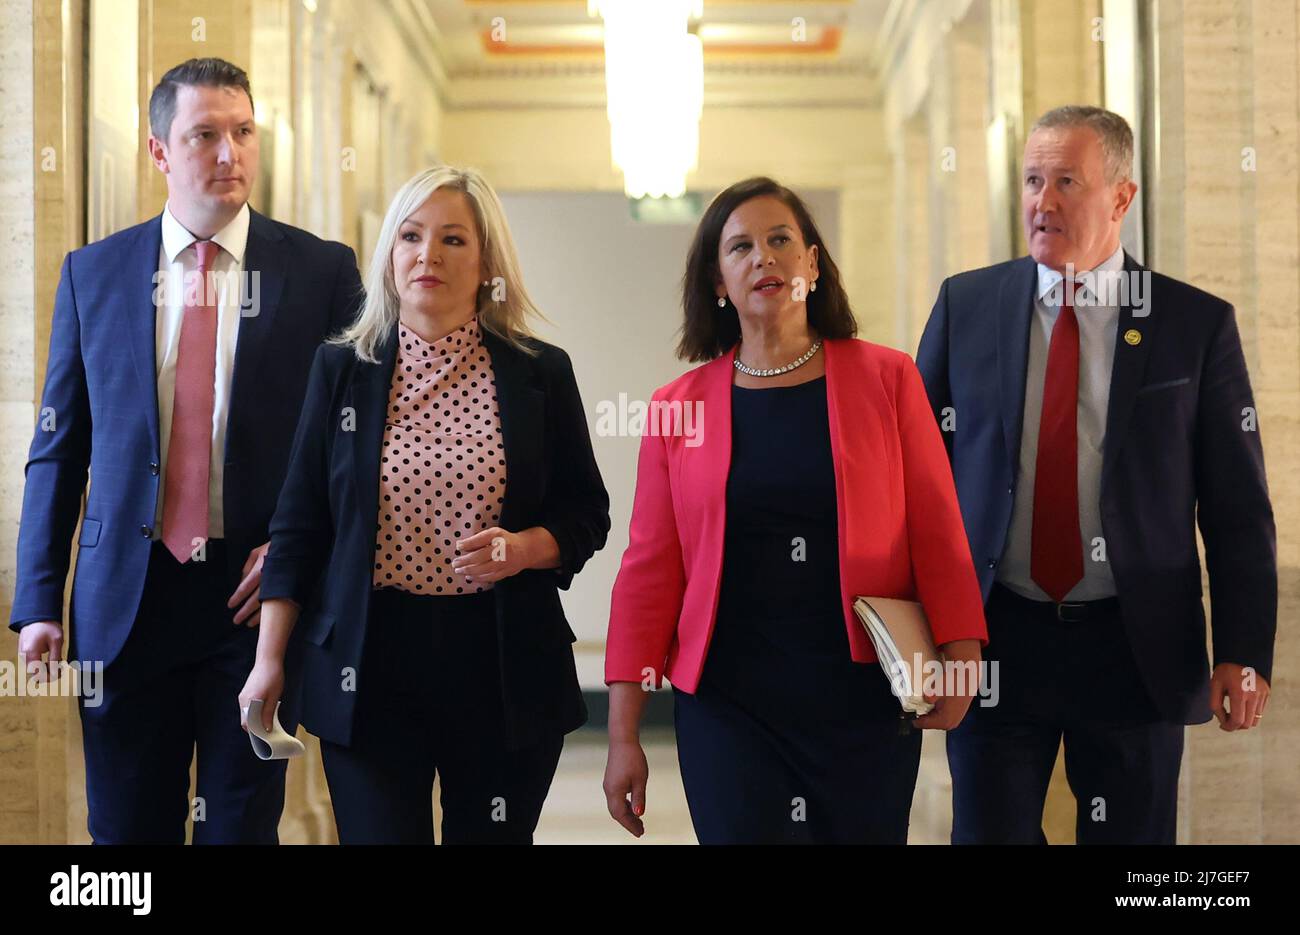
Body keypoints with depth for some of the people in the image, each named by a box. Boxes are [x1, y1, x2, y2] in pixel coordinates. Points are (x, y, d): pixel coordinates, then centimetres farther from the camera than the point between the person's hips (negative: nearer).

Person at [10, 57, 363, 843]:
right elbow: (59, 449, 7)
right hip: (126, 601, 2)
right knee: (127, 829, 9)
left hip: (257, 594, -1)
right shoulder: (94, 274, 6)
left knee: (242, 828, 7)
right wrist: (38, 602, 1)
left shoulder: (322, 271, 0)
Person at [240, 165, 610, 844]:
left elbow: (587, 515, 7)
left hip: (503, 666, 0)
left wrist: (523, 549, -14)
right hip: (371, 664, 0)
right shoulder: (341, 369, 5)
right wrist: (269, 659, 1)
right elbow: (300, 522, 6)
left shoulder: (542, 373, 3)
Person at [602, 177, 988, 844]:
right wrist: (623, 734, 1)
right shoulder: (679, 406, 3)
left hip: (865, 700, 0)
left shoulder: (887, 379, 2)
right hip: (727, 706, 0)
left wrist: (960, 655, -14)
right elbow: (649, 569, 3)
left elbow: (936, 531, 0)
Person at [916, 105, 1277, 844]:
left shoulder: (1197, 324, 0)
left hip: (1137, 648, -1)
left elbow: (1239, 507, 0)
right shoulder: (966, 306, 4)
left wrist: (1245, 654, -6)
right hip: (995, 642, 1)